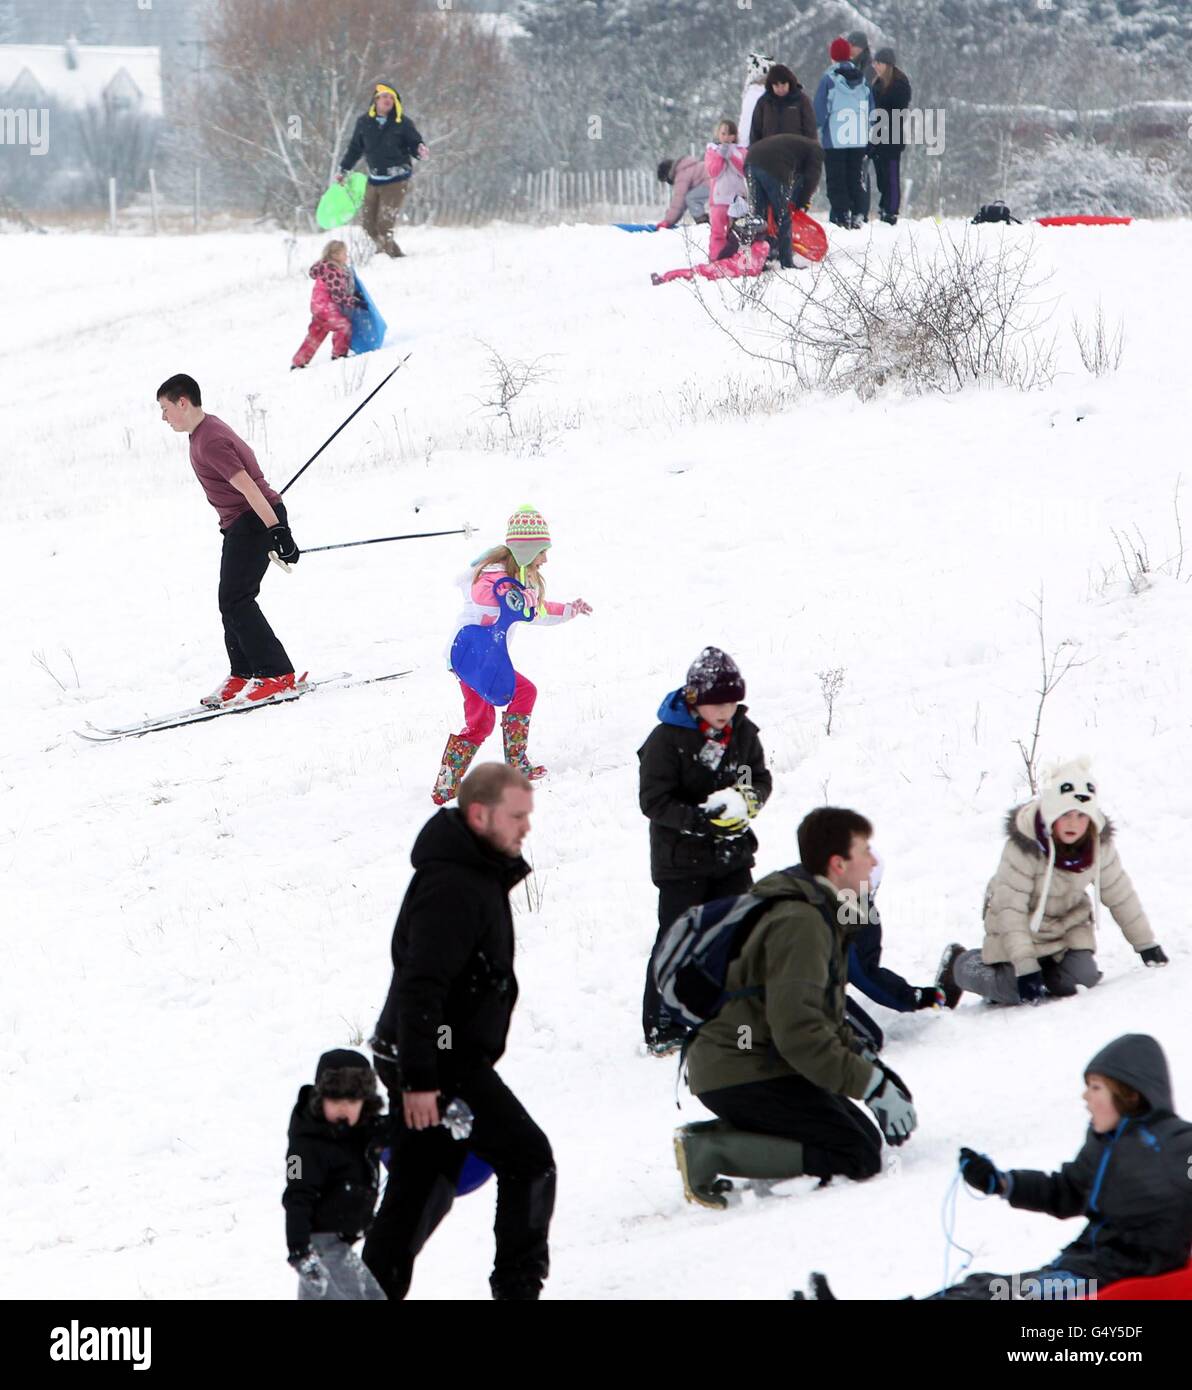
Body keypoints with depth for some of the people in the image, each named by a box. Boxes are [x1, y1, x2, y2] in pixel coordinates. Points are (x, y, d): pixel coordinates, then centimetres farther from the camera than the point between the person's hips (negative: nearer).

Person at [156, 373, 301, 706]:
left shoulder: (209, 443, -21)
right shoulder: (206, 427, 12)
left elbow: (247, 487, -27)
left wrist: (277, 531, -31)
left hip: (257, 520, -10)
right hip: (240, 525, 10)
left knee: (235, 601, -13)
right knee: (232, 601, 12)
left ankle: (277, 675, -13)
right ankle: (243, 674, 16)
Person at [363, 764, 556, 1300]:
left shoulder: (479, 874, 16)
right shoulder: (451, 885, -19)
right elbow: (420, 985, -25)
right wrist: (419, 1078, -28)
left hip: (427, 1064, 10)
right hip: (441, 1062, -10)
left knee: (419, 1190, 12)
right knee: (528, 1158, -5)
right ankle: (518, 1285, 0)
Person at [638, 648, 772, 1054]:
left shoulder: (743, 733, 0)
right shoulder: (666, 739, -17)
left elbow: (761, 778, 12)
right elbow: (654, 800, -18)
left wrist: (749, 798, -12)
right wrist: (703, 818, -28)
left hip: (733, 854, 5)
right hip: (681, 858, -5)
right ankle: (662, 1028, 5)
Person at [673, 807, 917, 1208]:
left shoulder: (822, 915, 15)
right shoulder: (800, 923, -19)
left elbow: (823, 1018, 25)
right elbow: (796, 1030, -27)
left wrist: (868, 1062, 10)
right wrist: (871, 1085, -24)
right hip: (743, 1075, -10)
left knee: (865, 1135, 12)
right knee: (857, 1156, -13)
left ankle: (713, 1136, 5)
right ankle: (709, 1152, -18)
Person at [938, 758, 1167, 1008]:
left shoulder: (1100, 844, -17)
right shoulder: (1023, 846, -31)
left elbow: (1120, 894, -3)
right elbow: (1010, 909, -29)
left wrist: (1146, 944, 3)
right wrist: (1025, 966, -33)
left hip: (1068, 925, 4)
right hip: (1023, 928, -4)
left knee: (1083, 980, -15)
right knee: (1015, 992, -16)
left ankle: (1047, 970, 19)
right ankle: (959, 962, 13)